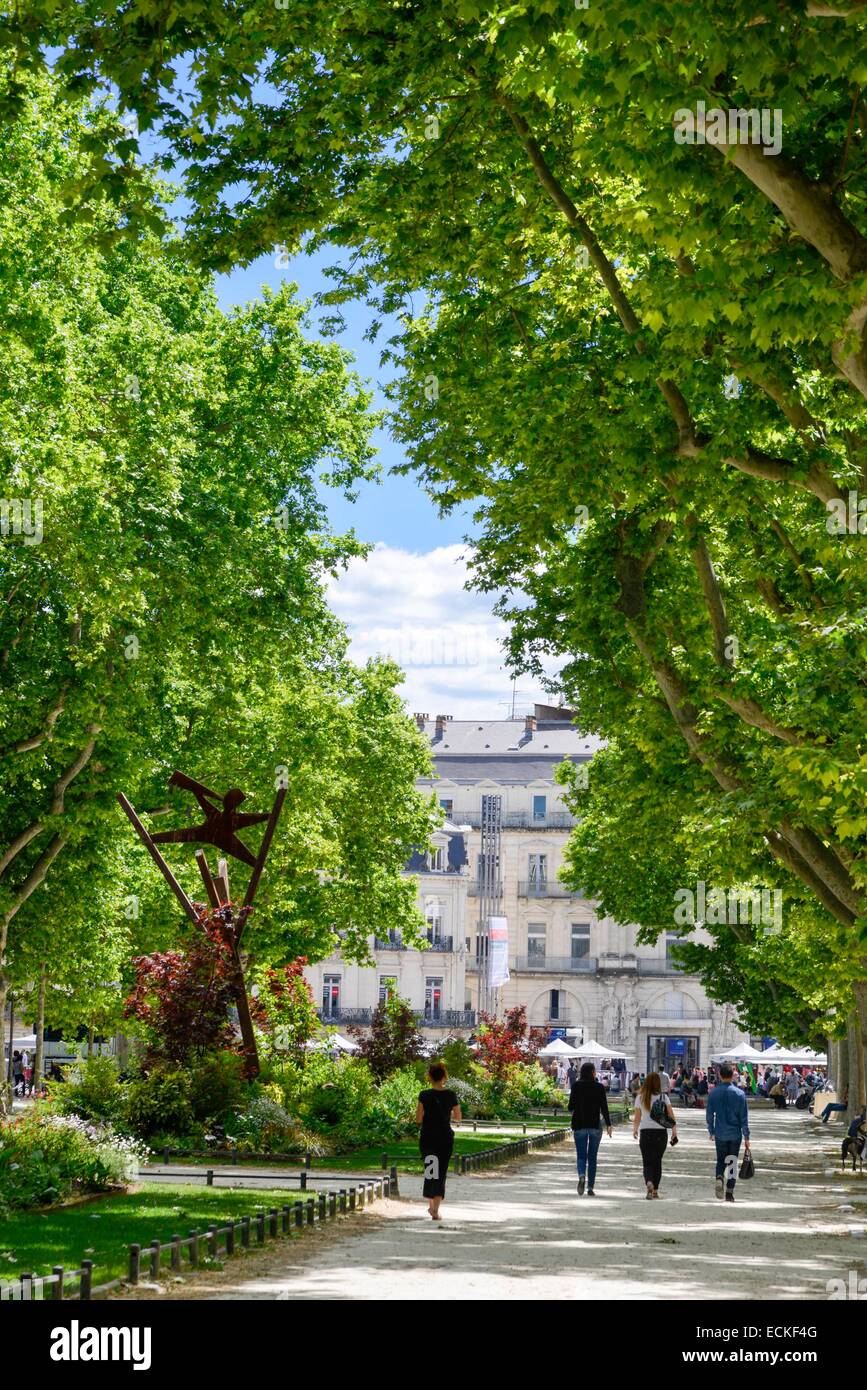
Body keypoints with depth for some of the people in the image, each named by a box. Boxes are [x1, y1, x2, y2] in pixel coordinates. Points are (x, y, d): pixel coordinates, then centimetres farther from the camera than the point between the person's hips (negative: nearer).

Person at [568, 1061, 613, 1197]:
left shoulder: (576, 1085, -3)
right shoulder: (599, 1087, -2)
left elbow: (571, 1106, -5)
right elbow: (604, 1107, -5)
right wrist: (608, 1125, -2)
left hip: (579, 1125, 0)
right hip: (595, 1125, 0)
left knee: (581, 1155, 5)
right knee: (592, 1157, 9)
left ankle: (582, 1176, -25)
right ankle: (590, 1187, 7)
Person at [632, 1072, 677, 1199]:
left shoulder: (640, 1098, -2)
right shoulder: (663, 1097, -1)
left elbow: (637, 1118, 3)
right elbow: (671, 1116, -7)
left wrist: (635, 1130, 19)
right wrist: (674, 1131, -3)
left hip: (645, 1132, -1)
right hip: (661, 1132, 1)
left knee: (647, 1162, 1)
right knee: (657, 1161, 14)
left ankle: (649, 1183, -26)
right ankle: (655, 1190, 17)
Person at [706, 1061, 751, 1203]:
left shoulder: (713, 1093, -5)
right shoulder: (739, 1094, -7)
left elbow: (710, 1115, 1)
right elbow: (744, 1118, -5)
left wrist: (711, 1132, 15)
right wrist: (746, 1138, 0)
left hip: (720, 1134, 1)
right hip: (735, 1133, -1)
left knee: (721, 1160, 16)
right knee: (733, 1161, 9)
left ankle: (719, 1177, -13)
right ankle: (729, 1192, 6)